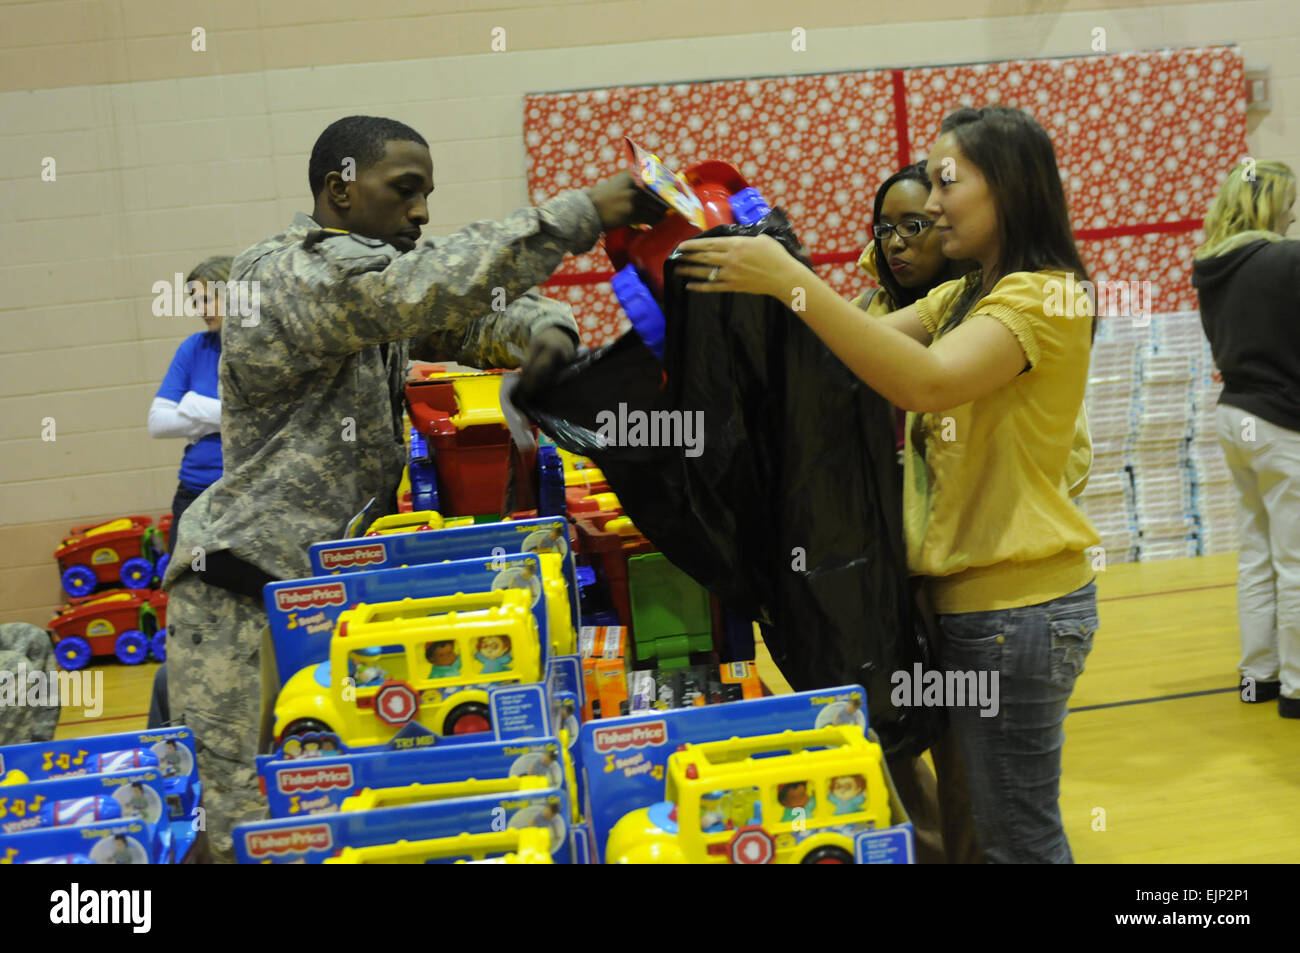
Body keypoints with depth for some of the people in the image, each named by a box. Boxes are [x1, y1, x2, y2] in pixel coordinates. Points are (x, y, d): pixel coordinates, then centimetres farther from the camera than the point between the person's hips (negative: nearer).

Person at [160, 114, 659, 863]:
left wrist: (546, 331, -15)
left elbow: (488, 316, 10)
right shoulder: (289, 276, -16)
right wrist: (580, 214, -31)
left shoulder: (377, 285, 13)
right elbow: (433, 286, -31)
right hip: (246, 602, -9)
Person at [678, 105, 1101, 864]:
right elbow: (869, 340, 6)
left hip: (1016, 604, -9)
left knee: (1018, 835, 3)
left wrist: (791, 281, -31)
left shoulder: (1045, 296, -13)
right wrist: (747, 268, -6)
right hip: (970, 595, 9)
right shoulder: (963, 297, 17)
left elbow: (928, 381, -29)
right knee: (1008, 819, 18)